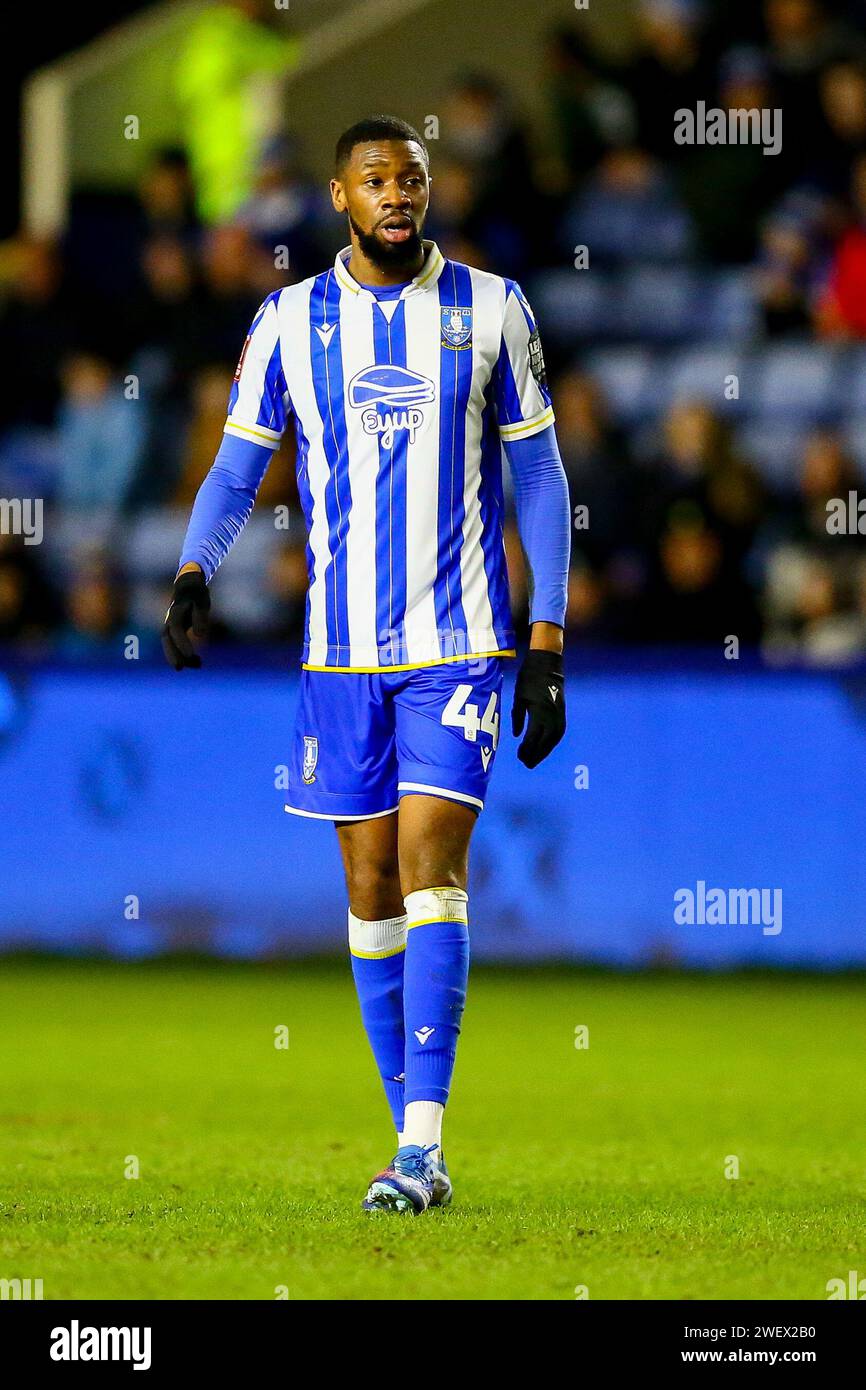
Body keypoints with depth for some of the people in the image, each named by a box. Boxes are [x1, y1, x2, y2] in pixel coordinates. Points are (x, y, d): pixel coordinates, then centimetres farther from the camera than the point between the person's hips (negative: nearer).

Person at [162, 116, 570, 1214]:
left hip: (461, 643, -2)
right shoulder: (289, 322, 4)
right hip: (342, 650, 2)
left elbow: (538, 479, 6)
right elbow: (236, 471, 8)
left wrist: (547, 649, 1)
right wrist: (194, 574, -13)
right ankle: (414, 1136, 15)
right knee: (370, 886, 5)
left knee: (430, 866, -14)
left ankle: (422, 1148, -17)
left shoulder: (489, 310, 2)